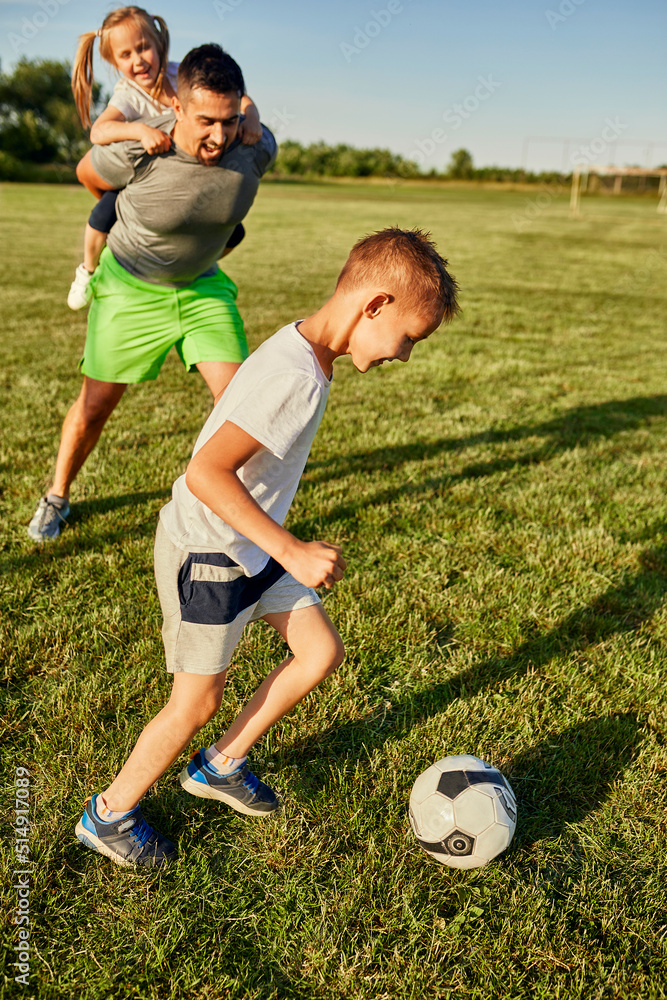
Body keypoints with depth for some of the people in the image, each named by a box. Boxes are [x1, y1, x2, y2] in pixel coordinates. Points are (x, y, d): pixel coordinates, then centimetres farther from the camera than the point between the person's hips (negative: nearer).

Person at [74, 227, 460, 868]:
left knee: (322, 653, 12)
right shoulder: (295, 378, -30)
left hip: (254, 545, 9)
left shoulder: (304, 348, 0)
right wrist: (293, 552, -33)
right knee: (198, 702, 6)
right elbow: (205, 473, -36)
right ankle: (109, 815, 32)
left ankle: (219, 766, 30)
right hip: (205, 555, -9)